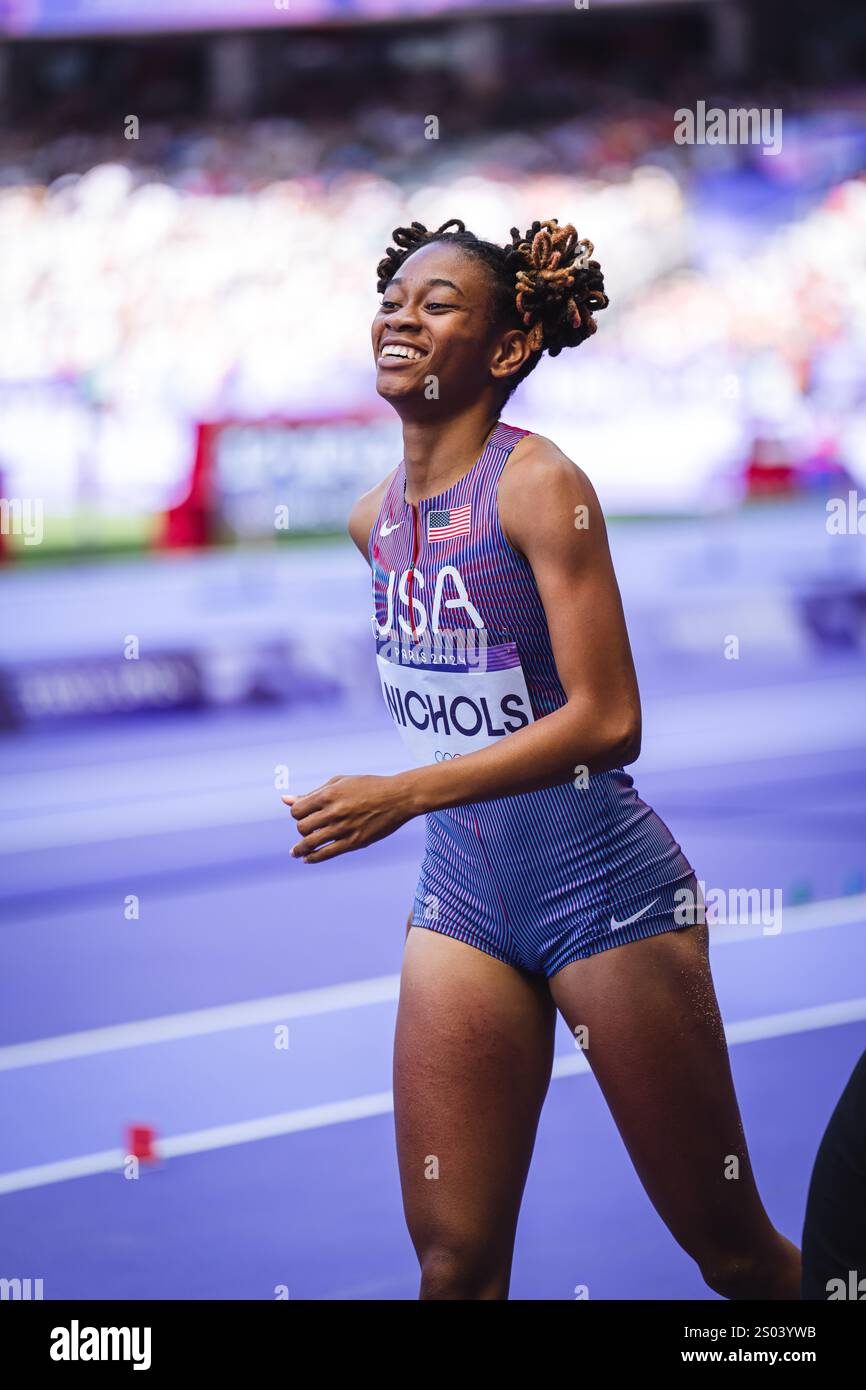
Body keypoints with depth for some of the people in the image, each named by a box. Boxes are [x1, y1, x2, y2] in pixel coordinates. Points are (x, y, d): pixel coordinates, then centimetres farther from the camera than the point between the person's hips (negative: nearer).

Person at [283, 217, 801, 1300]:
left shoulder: (538, 484, -14)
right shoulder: (376, 517, 8)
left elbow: (608, 720, -21)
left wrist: (400, 797, -25)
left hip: (605, 894, -6)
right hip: (462, 900, 6)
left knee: (734, 1249, 2)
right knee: (454, 1260, 1)